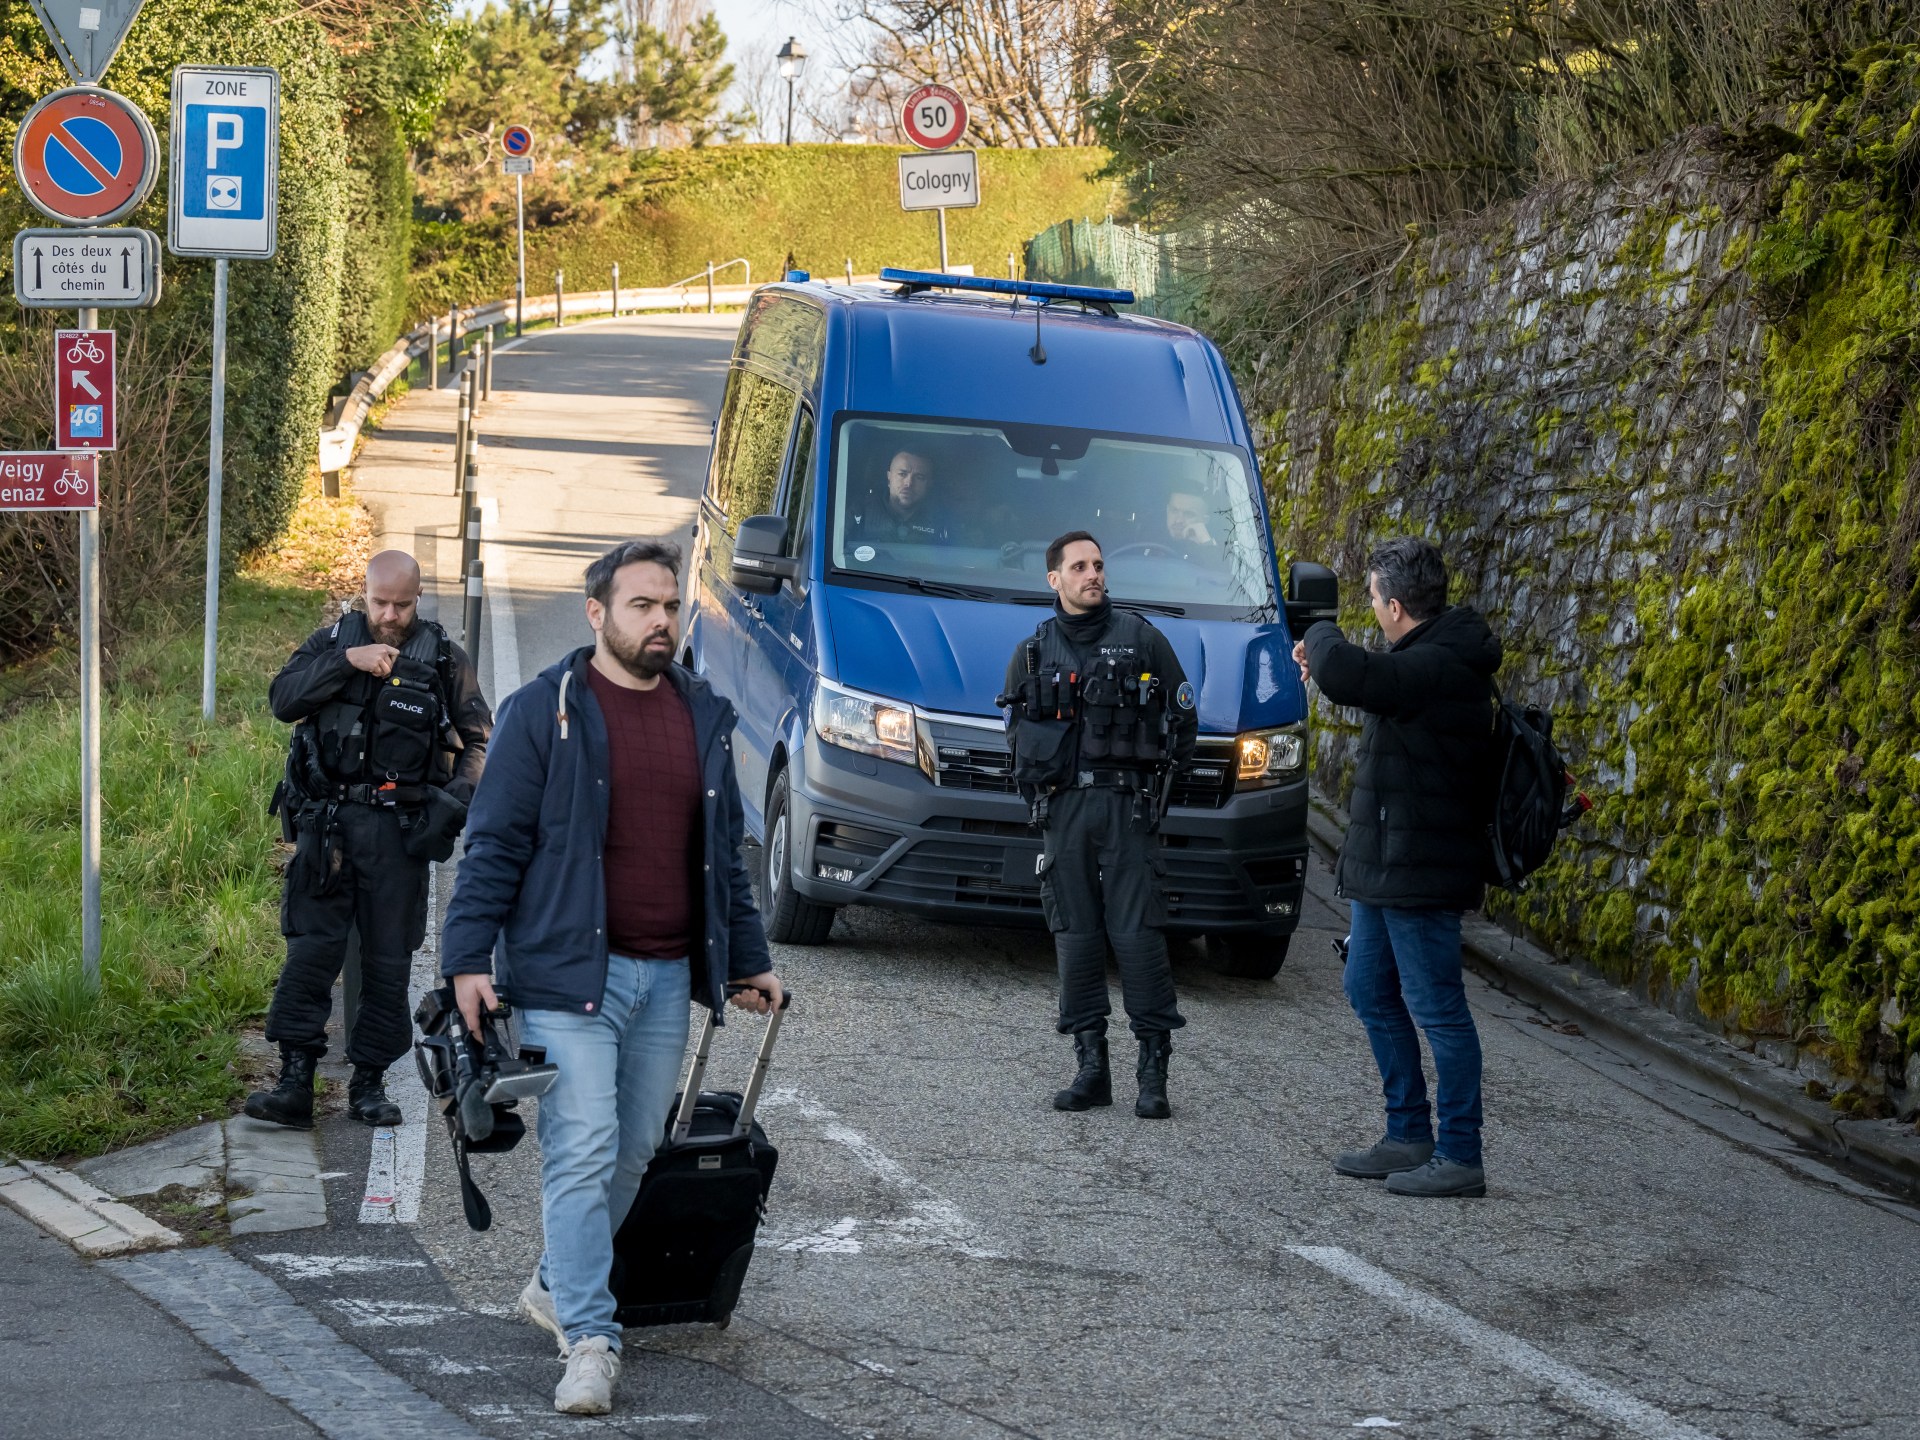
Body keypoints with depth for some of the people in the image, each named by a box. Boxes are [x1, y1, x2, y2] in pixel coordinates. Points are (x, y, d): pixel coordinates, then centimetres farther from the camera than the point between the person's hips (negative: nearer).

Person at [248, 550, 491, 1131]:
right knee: (312, 947, -8)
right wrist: (346, 661, -19)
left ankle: (369, 1083, 13)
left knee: (388, 958, 4)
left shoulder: (444, 659, 5)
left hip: (399, 831, 0)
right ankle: (295, 1082, -8)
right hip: (328, 824, 0)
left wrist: (456, 798, -8)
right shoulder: (331, 642, 7)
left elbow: (478, 740, 9)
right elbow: (283, 700, -8)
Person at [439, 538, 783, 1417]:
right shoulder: (544, 712, -4)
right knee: (582, 1153, -10)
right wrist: (469, 958, -11)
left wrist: (748, 959, 22)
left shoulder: (704, 716, 13)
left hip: (666, 980, 6)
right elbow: (495, 844, -5)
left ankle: (556, 1287, 32)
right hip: (567, 976, -6)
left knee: (633, 1153, 12)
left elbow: (724, 851, 21)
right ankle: (589, 1340, -9)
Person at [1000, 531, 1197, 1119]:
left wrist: (1147, 770, -1)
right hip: (1062, 809, 3)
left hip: (1125, 806, -3)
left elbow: (1183, 723, 9)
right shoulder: (1032, 653, 13)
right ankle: (1091, 1067, 8)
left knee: (1137, 934, -7)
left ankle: (1154, 1074, -5)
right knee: (1075, 935, 3)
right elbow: (1017, 734, 21)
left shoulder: (1142, 640, 6)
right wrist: (1037, 779, 5)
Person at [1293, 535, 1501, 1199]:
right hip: (1384, 868, 11)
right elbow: (1376, 681, 30)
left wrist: (1321, 636, -12)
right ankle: (1410, 1138, 26)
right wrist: (1326, 659, 13)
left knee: (1437, 1009, -5)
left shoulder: (1437, 669, -23)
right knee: (1371, 993, 18)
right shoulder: (1437, 659, 11)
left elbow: (1343, 675, -35)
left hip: (1419, 874, -11)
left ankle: (1460, 1157, 0)